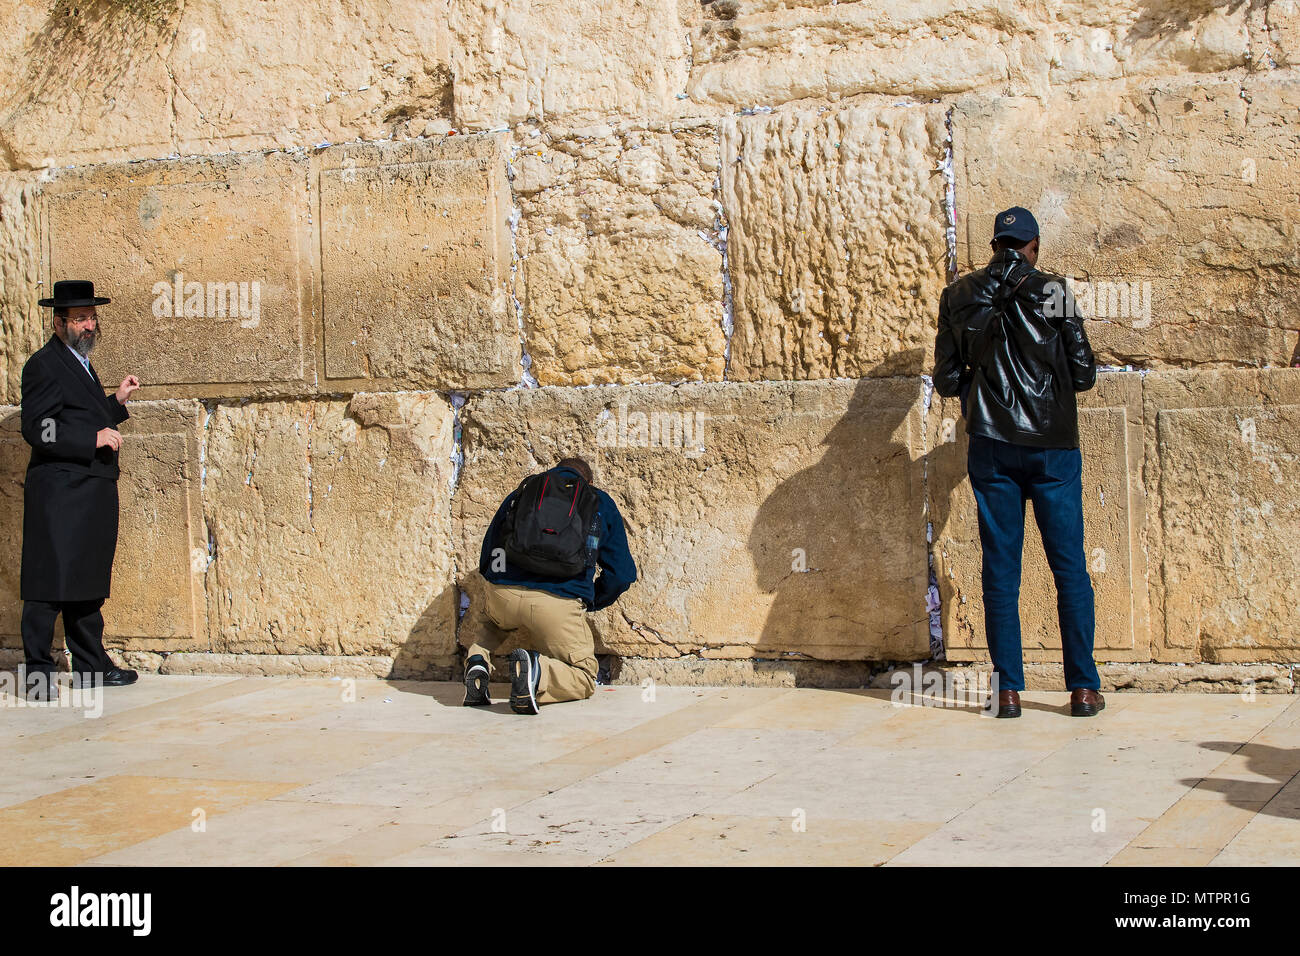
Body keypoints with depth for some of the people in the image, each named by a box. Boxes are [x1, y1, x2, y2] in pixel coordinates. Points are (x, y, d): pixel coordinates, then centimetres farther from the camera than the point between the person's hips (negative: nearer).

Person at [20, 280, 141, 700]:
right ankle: (37, 673, -1)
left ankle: (92, 665, 20)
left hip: (92, 494, 10)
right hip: (60, 495, -9)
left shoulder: (80, 363, 20)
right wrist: (94, 439, -20)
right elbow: (37, 429, -17)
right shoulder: (44, 365, -10)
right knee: (50, 584, -6)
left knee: (87, 582, 13)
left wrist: (117, 401, 14)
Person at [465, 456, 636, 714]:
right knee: (583, 679, 14)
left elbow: (486, 561, 27)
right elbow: (621, 573, 18)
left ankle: (478, 659, 6)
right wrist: (591, 603, 34)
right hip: (560, 603, -3)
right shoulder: (601, 504, 22)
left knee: (492, 620, 40)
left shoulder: (518, 495, 26)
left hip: (502, 595, 3)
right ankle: (538, 672, -20)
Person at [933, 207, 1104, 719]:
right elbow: (1083, 373, -2)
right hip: (1052, 445, -2)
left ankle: (1008, 690, 5)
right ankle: (1083, 688, 6)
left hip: (991, 447, 2)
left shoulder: (958, 296, 4)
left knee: (1000, 570, 6)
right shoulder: (1051, 291, -3)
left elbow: (947, 380, 5)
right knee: (1069, 567, 5)